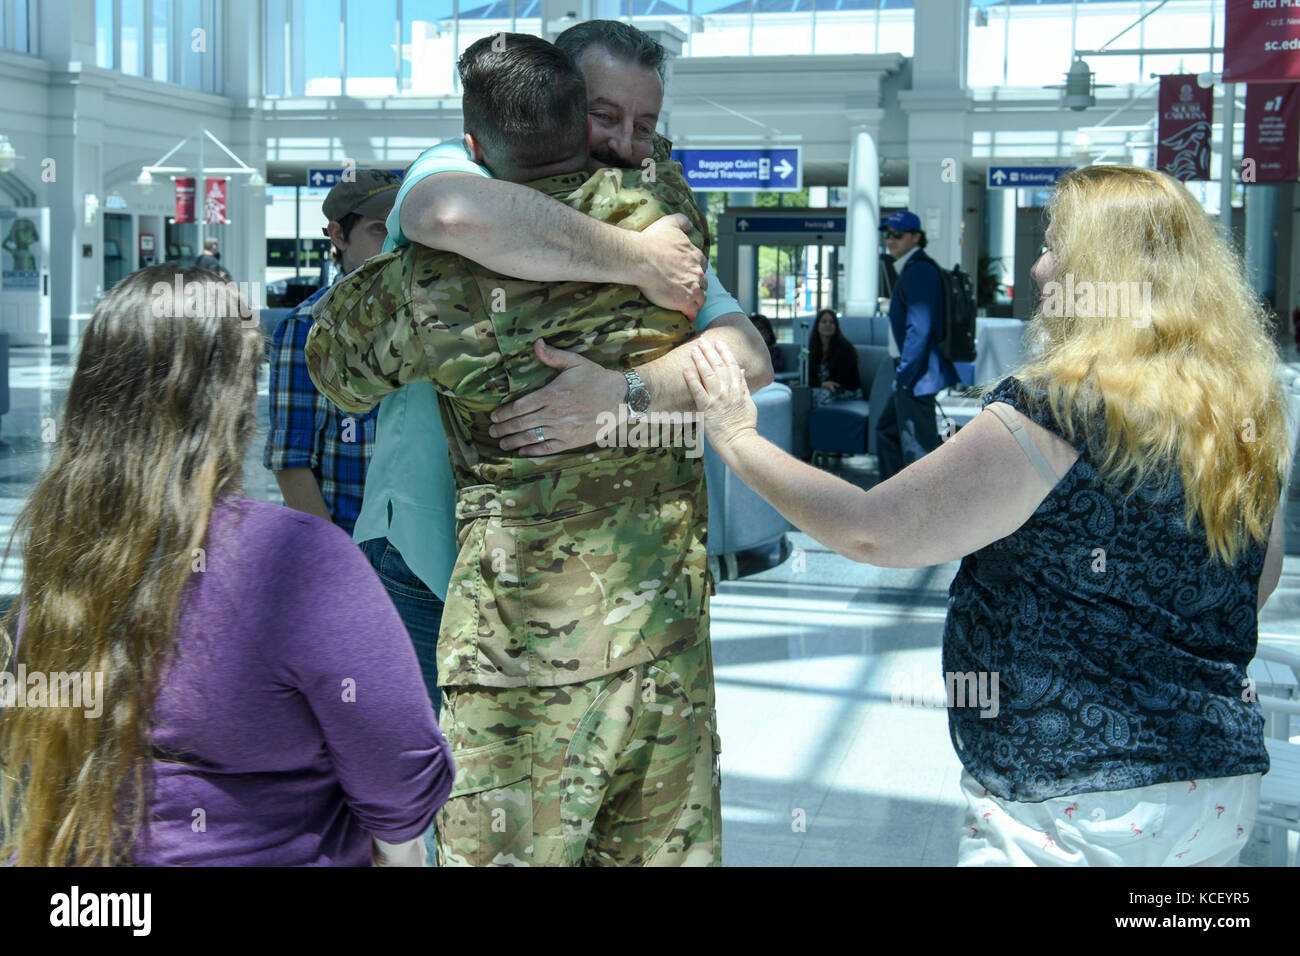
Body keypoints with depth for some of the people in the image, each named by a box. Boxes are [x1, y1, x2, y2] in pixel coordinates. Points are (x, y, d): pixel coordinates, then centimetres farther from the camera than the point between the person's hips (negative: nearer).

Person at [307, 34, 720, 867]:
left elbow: (337, 366, 11)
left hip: (527, 642, -4)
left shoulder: (438, 283, -9)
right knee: (667, 849, 14)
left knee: (505, 851, 6)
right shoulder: (663, 219, -1)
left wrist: (373, 272, 28)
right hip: (669, 636, 4)